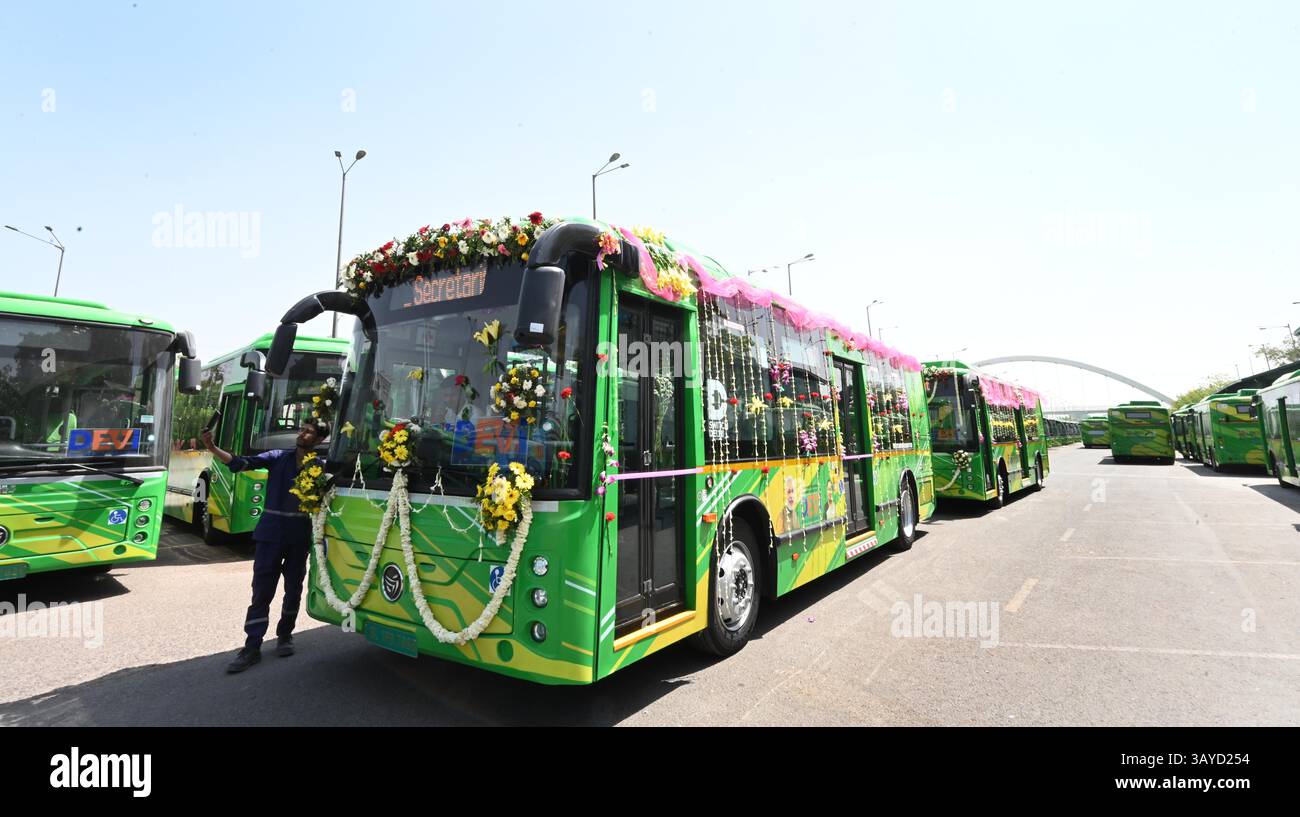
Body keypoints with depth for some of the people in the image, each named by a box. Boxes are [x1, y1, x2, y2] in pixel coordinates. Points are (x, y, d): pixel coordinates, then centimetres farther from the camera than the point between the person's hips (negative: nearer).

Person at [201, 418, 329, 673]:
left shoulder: (321, 466, 0)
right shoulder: (278, 457, 2)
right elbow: (242, 463, -9)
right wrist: (213, 448, -22)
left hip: (300, 536, 0)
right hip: (271, 533, 0)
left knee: (294, 588, 12)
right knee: (262, 590, 1)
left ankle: (285, 636, 30)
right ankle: (252, 647, 9)